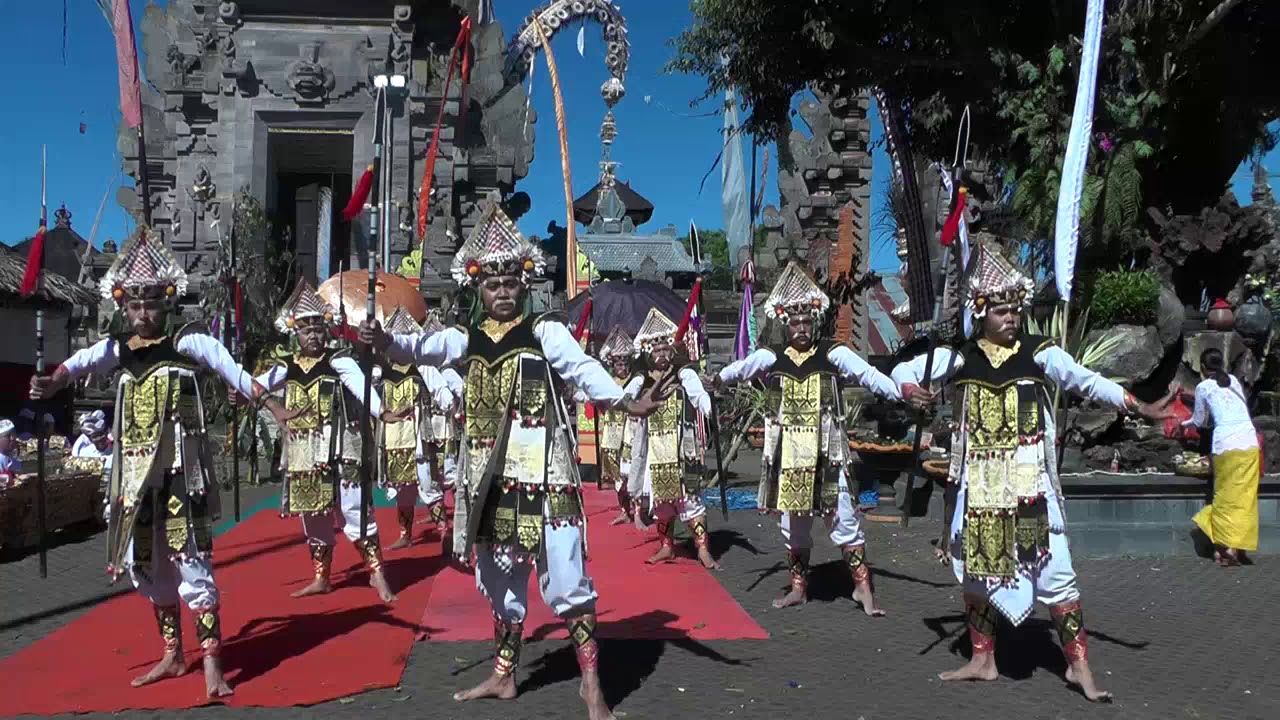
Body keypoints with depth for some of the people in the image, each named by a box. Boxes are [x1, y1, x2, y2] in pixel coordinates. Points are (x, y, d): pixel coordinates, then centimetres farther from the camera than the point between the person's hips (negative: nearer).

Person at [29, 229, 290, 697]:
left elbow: (232, 372, -19)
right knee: (146, 563, 14)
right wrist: (52, 383, -32)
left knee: (190, 560, -8)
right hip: (135, 473, 6)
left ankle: (211, 665, -2)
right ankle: (172, 655, 30)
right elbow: (79, 362, -9)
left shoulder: (187, 341, -6)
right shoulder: (116, 349, 9)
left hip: (179, 469, -6)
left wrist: (272, 406, -34)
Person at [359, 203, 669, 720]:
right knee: (501, 578, 18)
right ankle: (503, 676, 34)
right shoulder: (467, 339, 8)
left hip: (544, 474, -5)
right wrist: (385, 342, -29)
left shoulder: (545, 331, -4)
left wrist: (628, 402, -35)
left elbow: (583, 369, -18)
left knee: (565, 576, -5)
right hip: (490, 478, 5)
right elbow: (423, 348, -7)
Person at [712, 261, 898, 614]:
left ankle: (862, 587, 13)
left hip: (826, 454, -2)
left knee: (844, 519, 0)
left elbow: (869, 374, -18)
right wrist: (719, 378, -23)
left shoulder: (833, 354, -7)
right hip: (788, 454, 3)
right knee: (793, 523, 13)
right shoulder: (771, 358, 3)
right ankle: (799, 587, 28)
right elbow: (740, 367, -7)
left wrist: (902, 392, -31)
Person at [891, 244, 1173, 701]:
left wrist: (1137, 406, -26)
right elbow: (904, 369, 4)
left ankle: (1079, 665, 13)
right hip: (980, 485, 3)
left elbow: (1085, 380, -13)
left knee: (1054, 571, -2)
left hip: (1030, 483, -2)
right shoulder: (960, 357, 1)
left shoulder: (1038, 353, -4)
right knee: (978, 566, 11)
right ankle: (982, 660, 26)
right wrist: (910, 389, -18)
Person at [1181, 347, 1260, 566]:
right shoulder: (1234, 381, 17)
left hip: (1226, 445, -3)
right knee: (1246, 498, 5)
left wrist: (1184, 423, 38)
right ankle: (1240, 548, 5)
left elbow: (1199, 421, 15)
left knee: (1226, 499, 4)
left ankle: (1225, 549, 5)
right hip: (1250, 443, 3)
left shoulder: (1203, 387, 7)